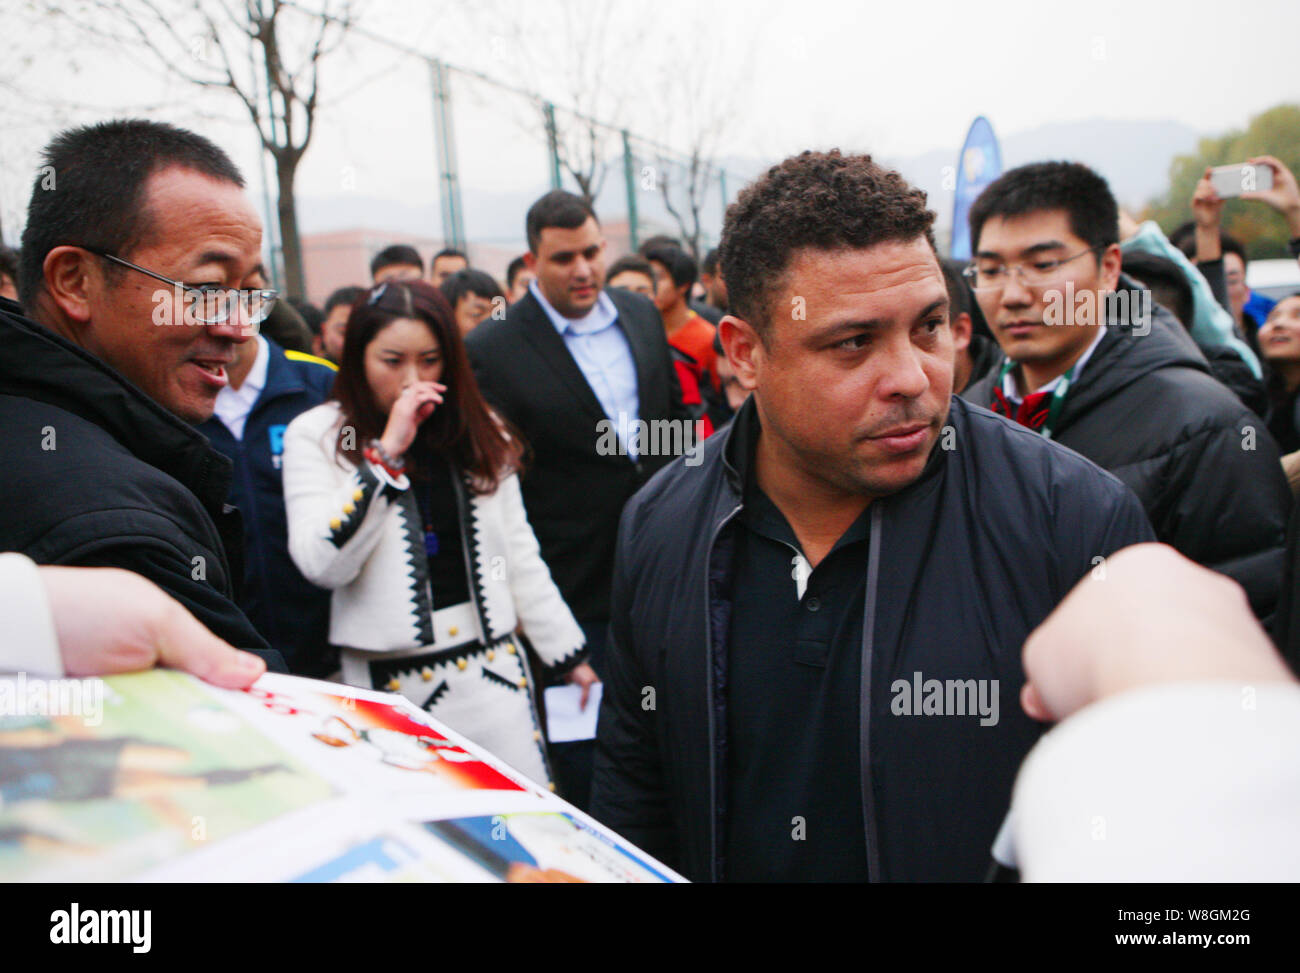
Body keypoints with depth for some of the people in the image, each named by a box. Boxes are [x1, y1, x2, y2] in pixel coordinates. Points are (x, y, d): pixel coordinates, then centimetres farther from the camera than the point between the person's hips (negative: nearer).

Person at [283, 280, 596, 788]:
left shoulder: (479, 433, 10)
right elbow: (323, 565, -15)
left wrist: (571, 656, 14)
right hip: (391, 682, -3)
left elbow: (519, 555, 14)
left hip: (494, 669, 3)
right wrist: (386, 453, -17)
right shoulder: (316, 435, -2)